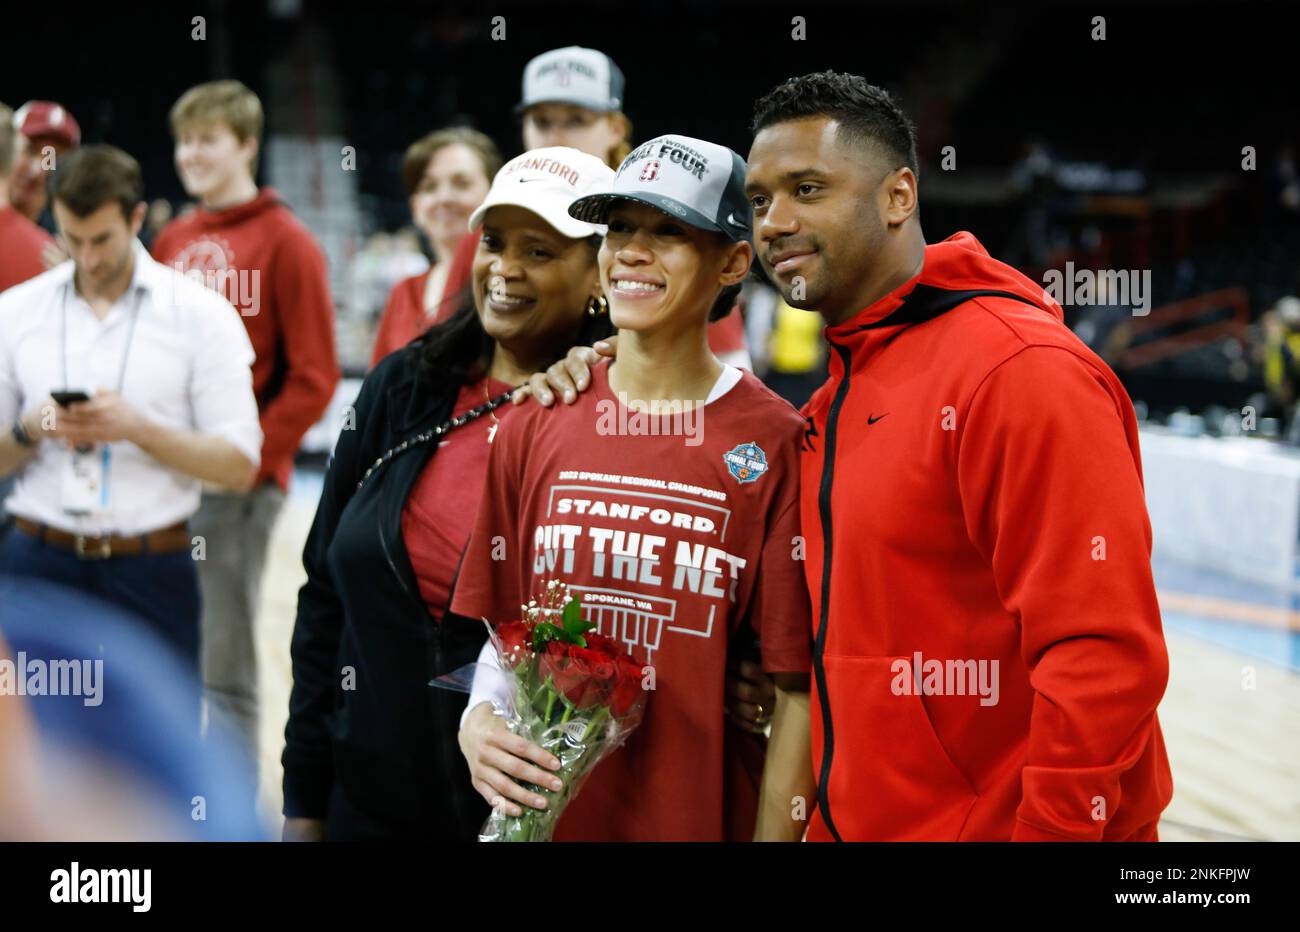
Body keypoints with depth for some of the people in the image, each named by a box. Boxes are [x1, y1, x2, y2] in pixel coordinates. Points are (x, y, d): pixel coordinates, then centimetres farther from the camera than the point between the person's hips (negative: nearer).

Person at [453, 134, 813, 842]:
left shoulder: (773, 446, -10)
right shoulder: (532, 430, 1)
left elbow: (797, 690, -10)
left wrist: (772, 834, -13)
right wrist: (477, 724, -8)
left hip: (706, 820, -3)